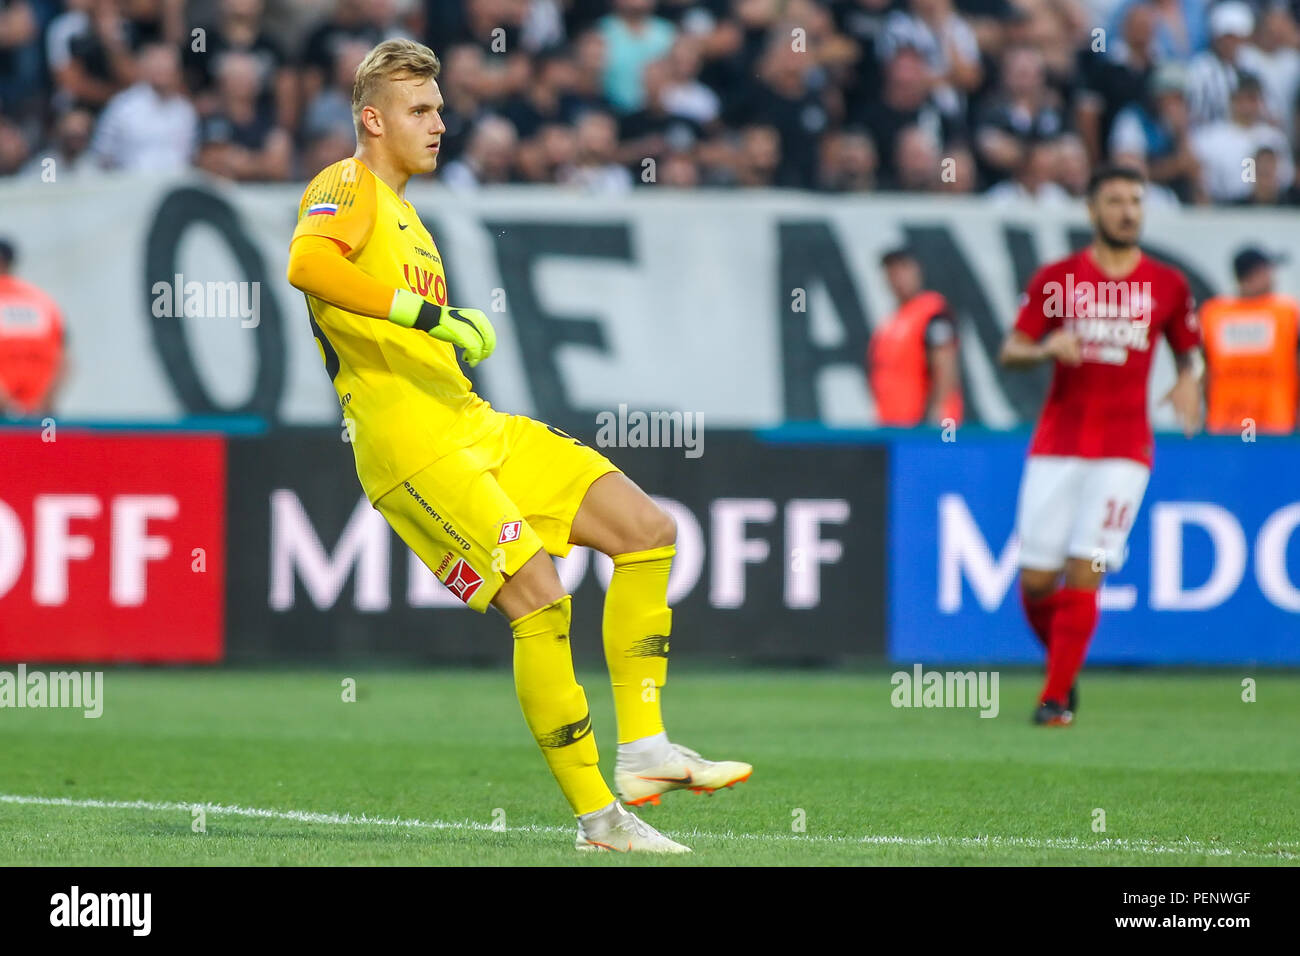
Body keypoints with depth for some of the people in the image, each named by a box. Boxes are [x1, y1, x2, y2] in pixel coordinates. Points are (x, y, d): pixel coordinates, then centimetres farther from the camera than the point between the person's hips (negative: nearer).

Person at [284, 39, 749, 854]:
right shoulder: (350, 188, -5)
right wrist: (424, 313, -30)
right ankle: (598, 817, -13)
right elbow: (306, 264, -28)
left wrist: (463, 332, 15)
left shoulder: (402, 212, 24)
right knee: (540, 598, -20)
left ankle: (642, 748, 2)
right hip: (410, 445, -10)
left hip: (476, 426, 10)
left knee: (648, 529, 4)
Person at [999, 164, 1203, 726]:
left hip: (1124, 450, -1)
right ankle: (1062, 666, 27)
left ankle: (1056, 697, -5)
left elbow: (1188, 351, 17)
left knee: (1085, 573, -12)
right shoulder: (1056, 279, 4)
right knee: (1036, 580, -1)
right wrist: (1046, 349, -16)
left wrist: (1189, 381, -6)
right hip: (1057, 444, 1)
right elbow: (1010, 352, 6)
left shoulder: (1167, 285, 6)